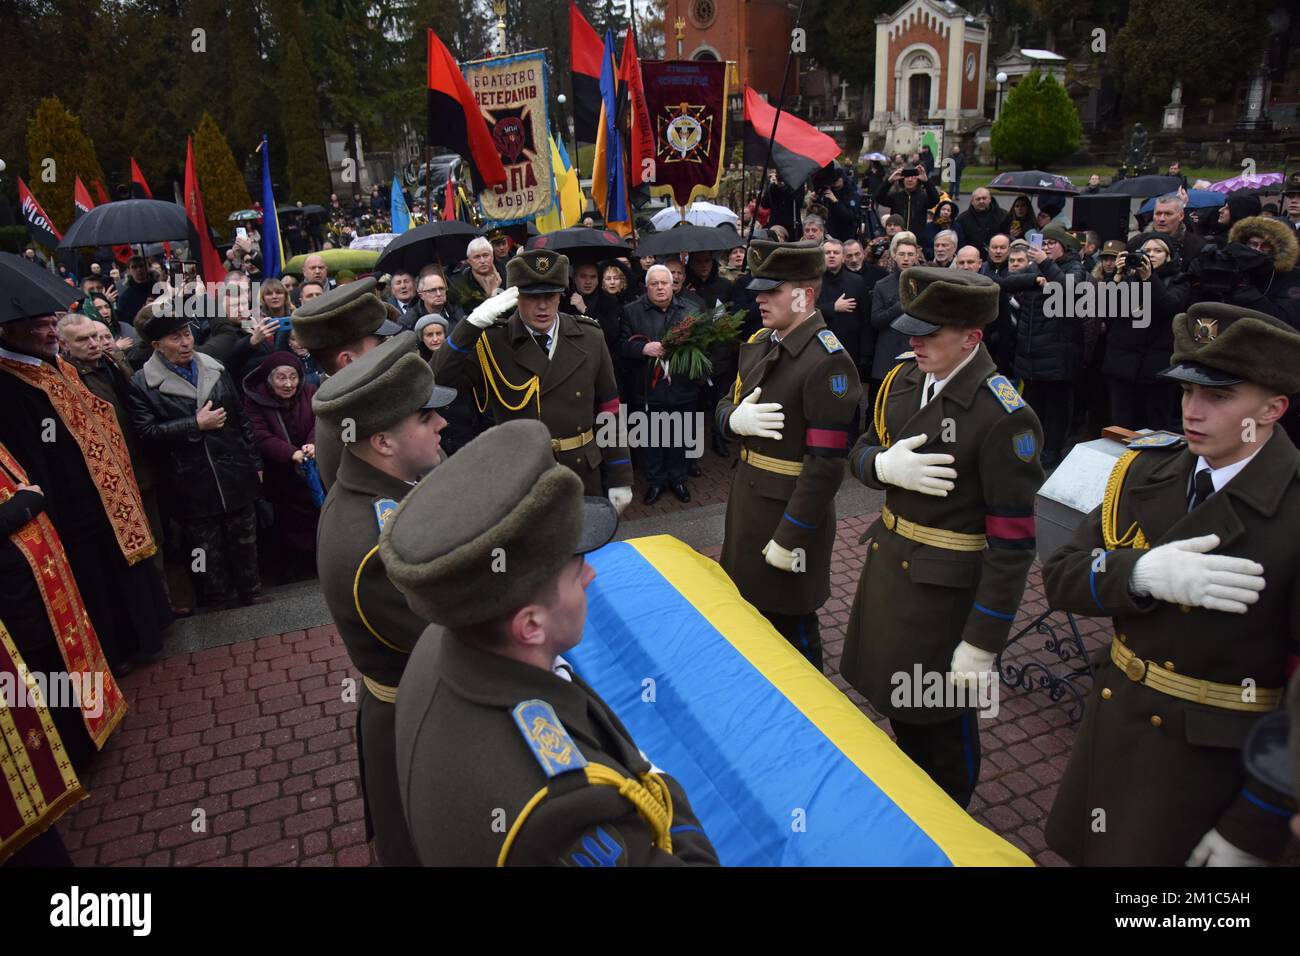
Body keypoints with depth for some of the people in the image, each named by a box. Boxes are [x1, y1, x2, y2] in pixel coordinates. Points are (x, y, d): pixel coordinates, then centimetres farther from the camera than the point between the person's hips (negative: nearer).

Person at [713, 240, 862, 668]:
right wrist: (735, 418, -11)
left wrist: (789, 538, -21)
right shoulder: (758, 343, 5)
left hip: (792, 510, -8)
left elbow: (826, 465, -24)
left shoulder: (828, 362, -21)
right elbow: (726, 406, 14)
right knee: (749, 610, 23)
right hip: (746, 499, 8)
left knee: (790, 625, 10)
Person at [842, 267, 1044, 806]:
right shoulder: (903, 378, 0)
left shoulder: (1005, 418, -23)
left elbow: (1013, 543, -21)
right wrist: (885, 465, -15)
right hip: (887, 561, 7)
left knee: (941, 720, 13)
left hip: (945, 586, -7)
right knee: (894, 701, 24)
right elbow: (860, 453, 10)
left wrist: (981, 644, -19)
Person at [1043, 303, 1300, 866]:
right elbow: (1060, 579, -4)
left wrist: (1253, 832, -14)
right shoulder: (1146, 469, -4)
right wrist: (1142, 573, -25)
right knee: (1076, 849, 20)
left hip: (1214, 758, -4)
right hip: (1111, 719, 5)